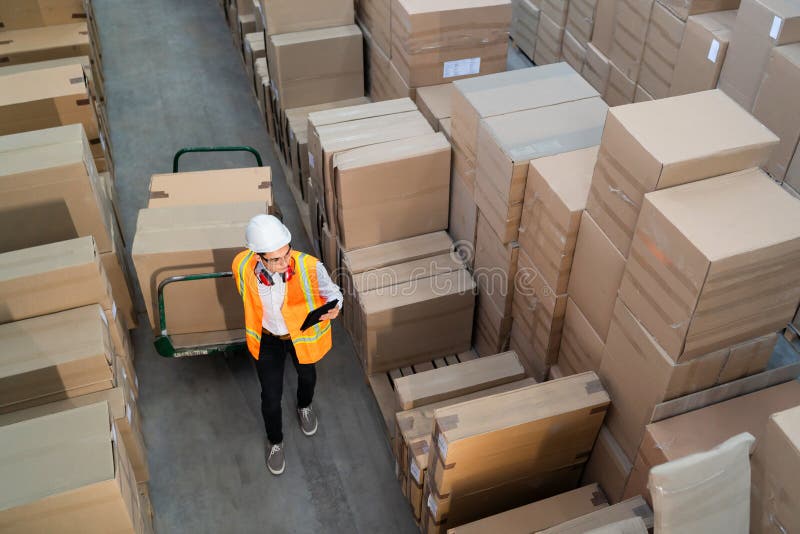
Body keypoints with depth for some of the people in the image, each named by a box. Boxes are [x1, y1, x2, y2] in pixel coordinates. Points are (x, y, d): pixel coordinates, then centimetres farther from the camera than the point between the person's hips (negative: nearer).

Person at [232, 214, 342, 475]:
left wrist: (334, 308, -39)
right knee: (271, 396, 12)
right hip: (267, 338, 0)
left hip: (303, 333, 0)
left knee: (307, 375, 29)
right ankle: (275, 442, 44)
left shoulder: (309, 267, -36)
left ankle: (305, 406, 67)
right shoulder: (242, 266, -29)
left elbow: (332, 292, -16)